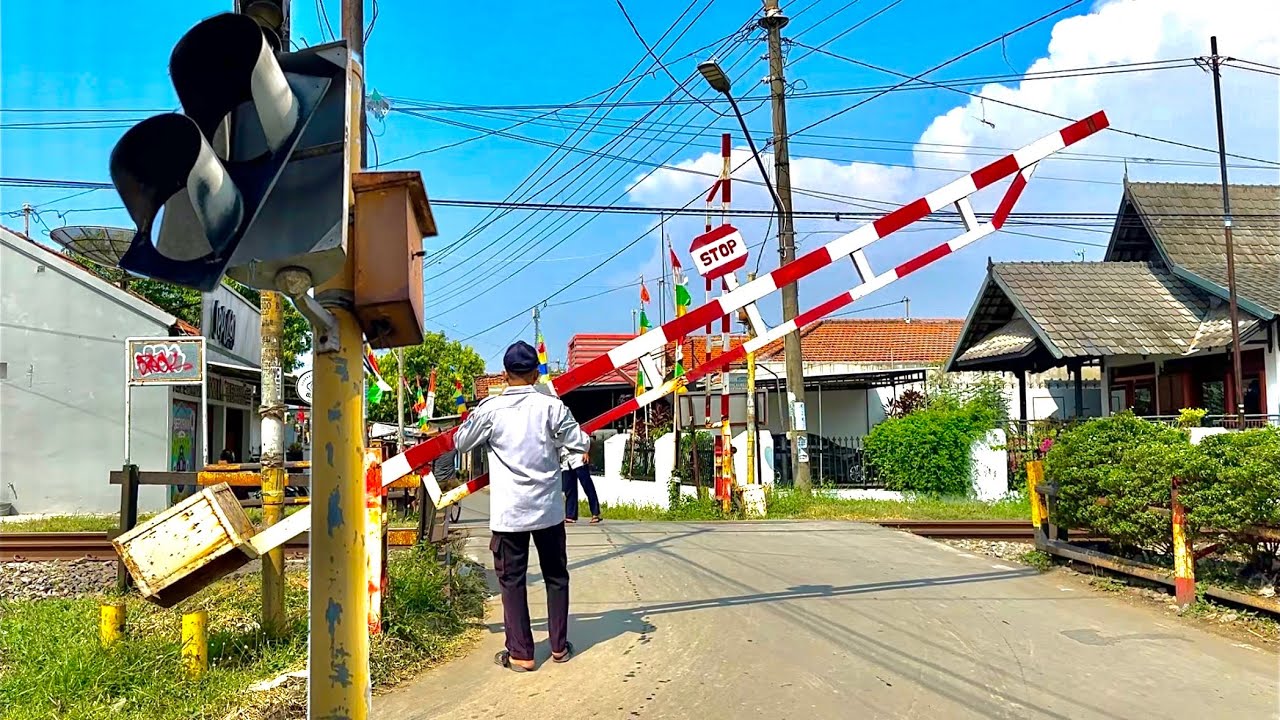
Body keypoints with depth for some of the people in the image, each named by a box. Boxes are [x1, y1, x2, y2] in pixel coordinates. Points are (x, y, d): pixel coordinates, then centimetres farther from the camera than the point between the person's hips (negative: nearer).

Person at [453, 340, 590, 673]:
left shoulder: (491, 408, -7)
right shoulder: (551, 406, -6)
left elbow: (461, 443, 5)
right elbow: (580, 444, -1)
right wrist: (586, 438, 20)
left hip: (508, 511, -1)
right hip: (548, 508, 2)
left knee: (512, 580, 8)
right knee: (556, 576, 15)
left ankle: (520, 653, 10)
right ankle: (559, 646, 22)